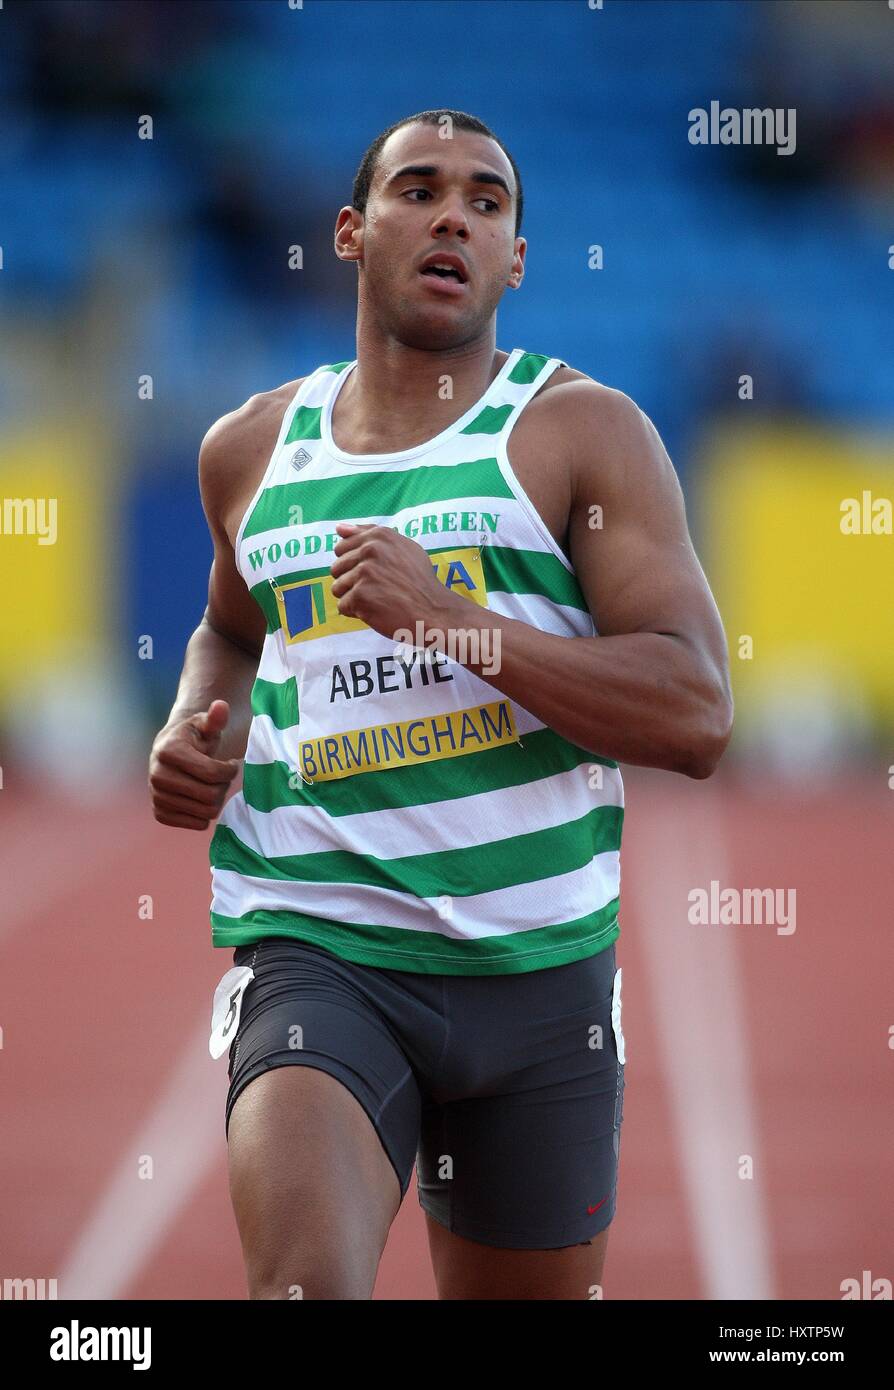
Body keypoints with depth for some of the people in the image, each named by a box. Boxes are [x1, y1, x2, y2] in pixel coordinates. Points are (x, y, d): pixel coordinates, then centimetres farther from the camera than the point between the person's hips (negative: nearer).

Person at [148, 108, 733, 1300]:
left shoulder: (583, 432, 0)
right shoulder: (251, 449, 12)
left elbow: (697, 715, -10)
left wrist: (456, 626, -18)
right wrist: (201, 723, 11)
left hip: (537, 963, 0)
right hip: (315, 945, 1)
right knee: (304, 1280, -27)